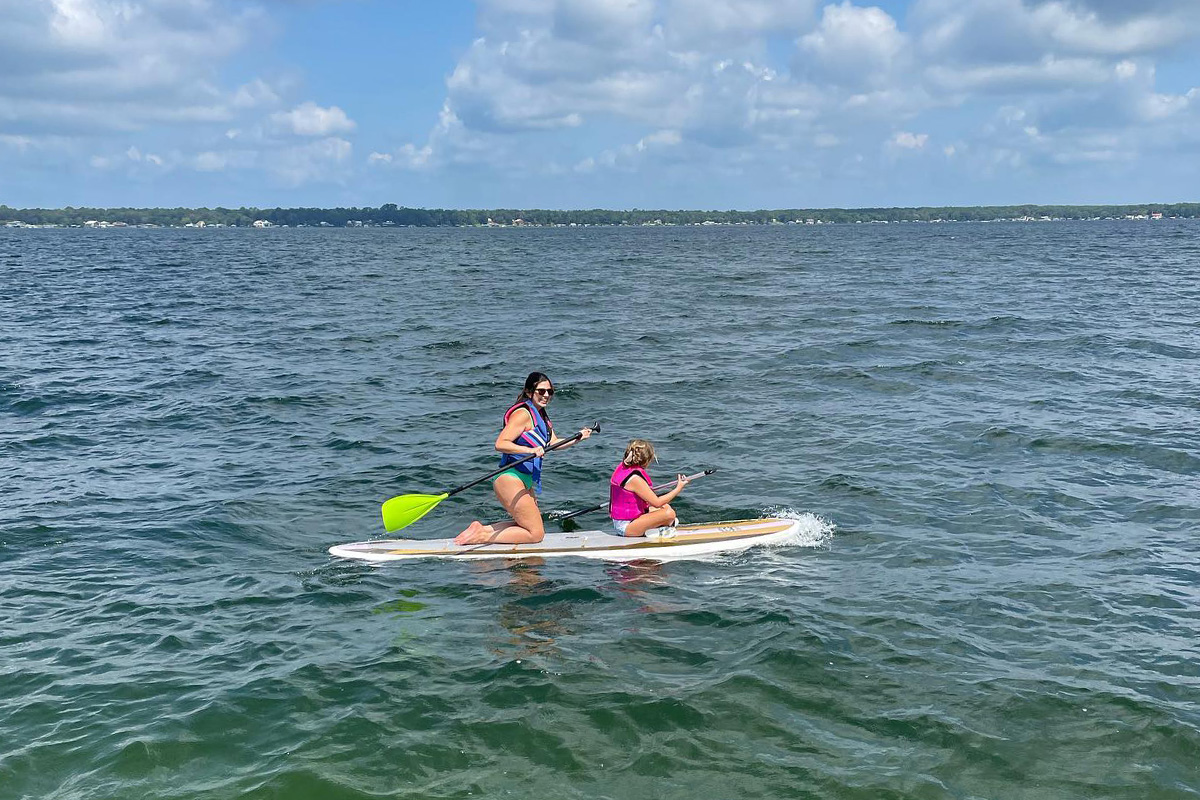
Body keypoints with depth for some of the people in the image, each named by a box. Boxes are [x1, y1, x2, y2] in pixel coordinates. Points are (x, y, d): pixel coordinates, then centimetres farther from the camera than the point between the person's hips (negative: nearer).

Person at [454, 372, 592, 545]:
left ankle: (482, 529, 13)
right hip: (510, 479, -10)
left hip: (526, 481, 10)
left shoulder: (541, 415, 16)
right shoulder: (523, 413, -14)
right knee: (536, 533, -8)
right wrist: (530, 450, -32)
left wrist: (578, 438, 10)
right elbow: (500, 444, -24)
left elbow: (554, 443, 20)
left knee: (530, 525, 19)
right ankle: (482, 536, -7)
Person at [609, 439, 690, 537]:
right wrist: (678, 488, -12)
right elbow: (657, 503, -19)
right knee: (669, 514, -19)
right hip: (626, 526, -10)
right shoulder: (635, 479, -26)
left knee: (665, 507, 20)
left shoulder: (622, 467, 2)